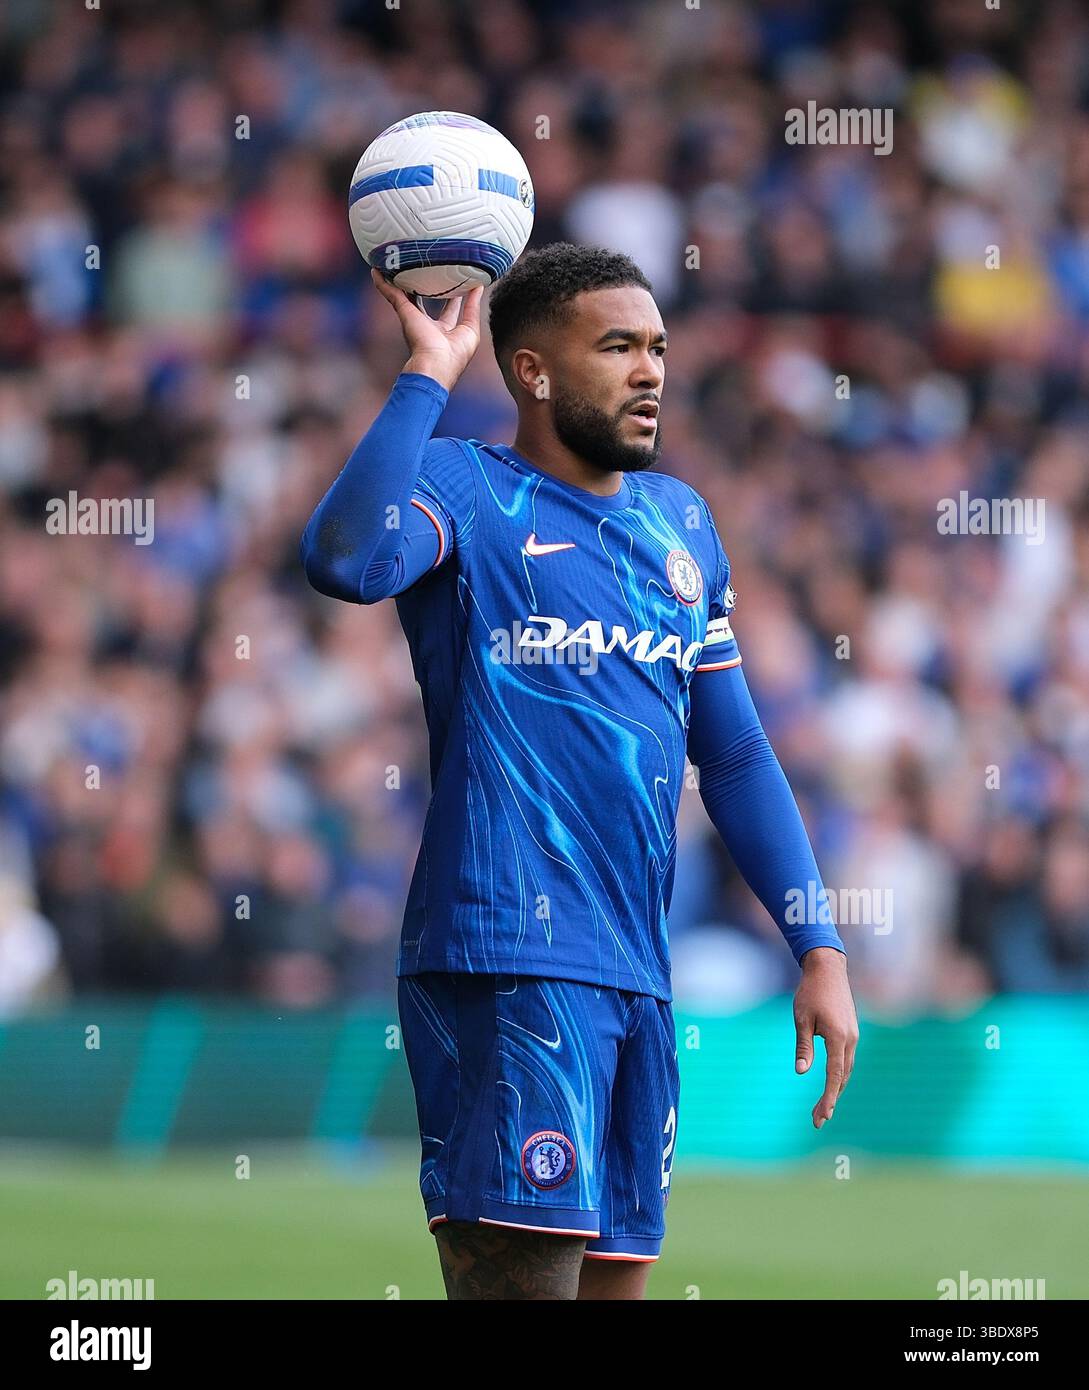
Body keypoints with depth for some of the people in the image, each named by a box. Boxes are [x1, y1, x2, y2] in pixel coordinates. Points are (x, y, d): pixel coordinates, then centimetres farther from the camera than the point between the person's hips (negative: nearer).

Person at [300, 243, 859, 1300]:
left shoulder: (682, 523, 18)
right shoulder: (465, 492, -2)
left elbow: (735, 756, 21)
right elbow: (345, 560, -26)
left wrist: (818, 947, 14)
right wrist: (428, 375, -19)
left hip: (640, 972, 7)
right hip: (511, 962, -7)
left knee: (620, 1271, 9)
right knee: (526, 1271, -15)